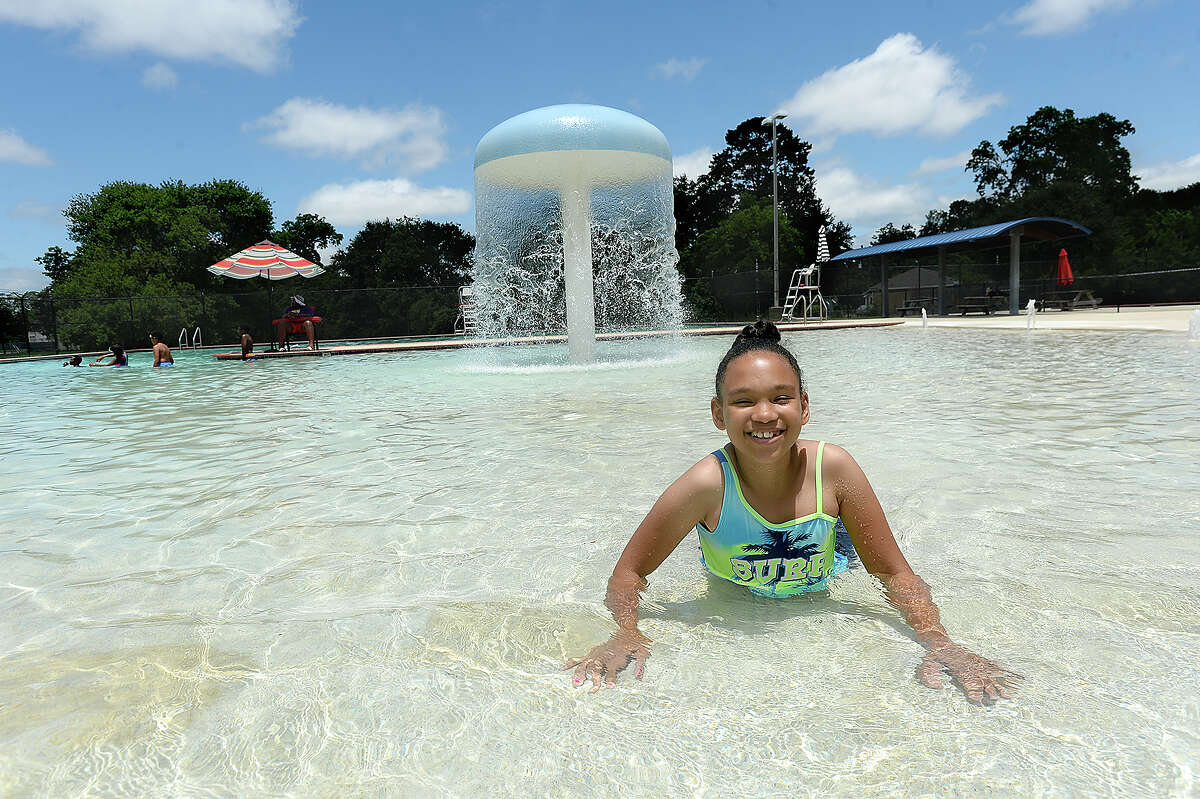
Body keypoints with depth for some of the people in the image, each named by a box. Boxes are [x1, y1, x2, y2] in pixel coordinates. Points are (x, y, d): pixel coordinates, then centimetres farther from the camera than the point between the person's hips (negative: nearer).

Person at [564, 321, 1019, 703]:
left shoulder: (832, 469, -33)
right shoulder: (709, 484, -37)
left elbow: (894, 574, -23)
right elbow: (629, 572, -27)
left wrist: (939, 644, -39)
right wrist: (627, 635, -45)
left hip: (818, 600, 1)